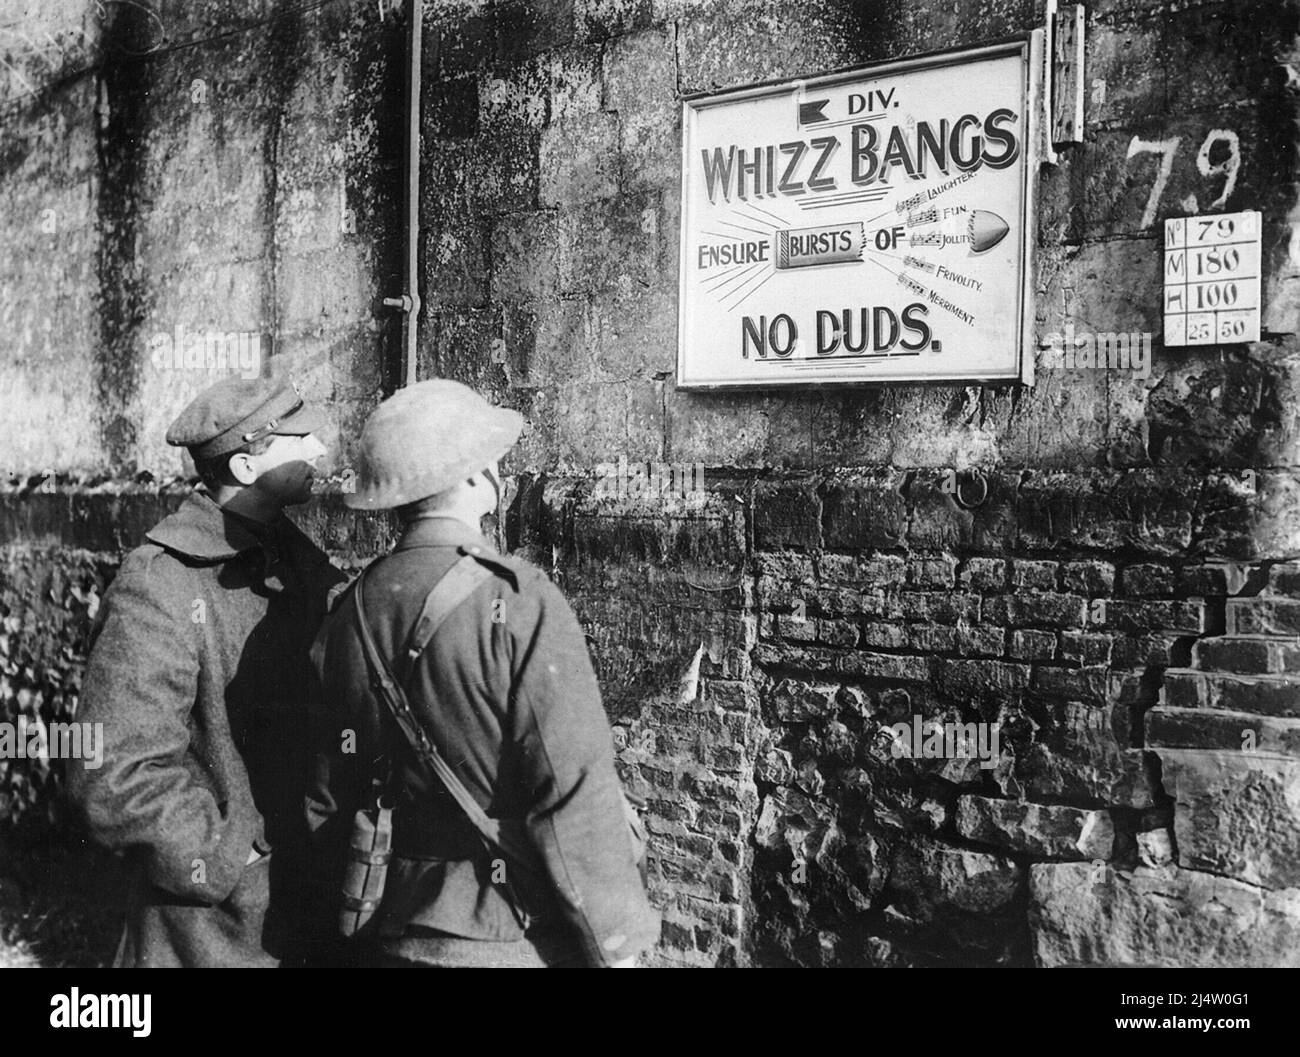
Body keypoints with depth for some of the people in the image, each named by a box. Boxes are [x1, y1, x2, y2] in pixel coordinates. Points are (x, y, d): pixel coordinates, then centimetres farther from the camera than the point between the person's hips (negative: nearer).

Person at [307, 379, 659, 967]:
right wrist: (615, 944, -9)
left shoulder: (348, 615, 0)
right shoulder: (519, 604, -19)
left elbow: (327, 803, 7)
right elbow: (574, 799, -20)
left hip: (394, 938, 6)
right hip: (513, 939, -5)